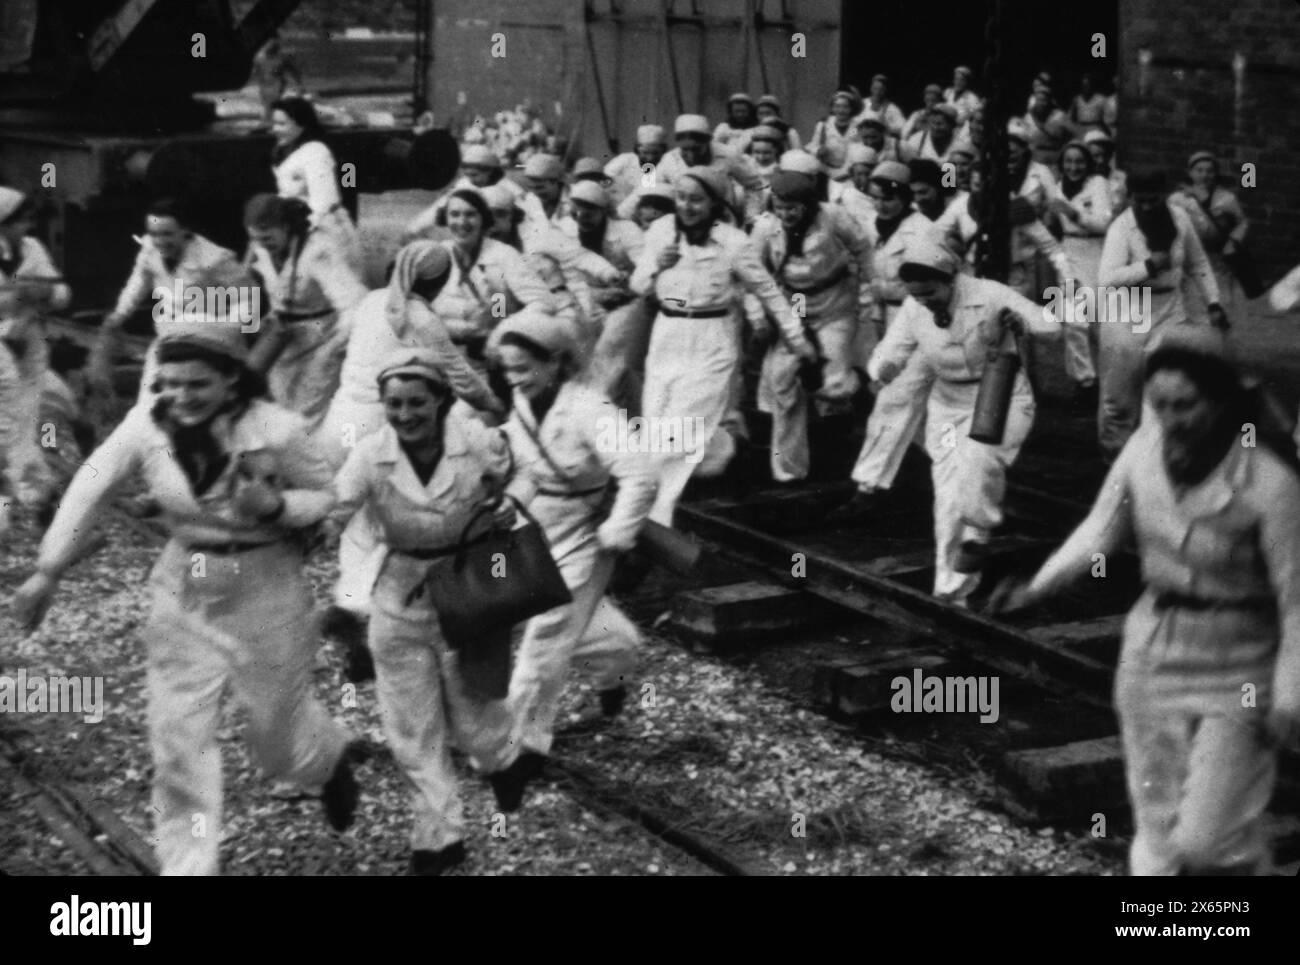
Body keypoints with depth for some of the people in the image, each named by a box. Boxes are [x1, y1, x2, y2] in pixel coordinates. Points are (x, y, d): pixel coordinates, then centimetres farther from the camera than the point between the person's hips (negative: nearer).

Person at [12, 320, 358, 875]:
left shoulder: (277, 431, -21)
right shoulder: (148, 424, -13)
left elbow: (325, 493, -6)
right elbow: (90, 489, -3)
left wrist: (275, 506, -26)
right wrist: (48, 572, -5)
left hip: (265, 594, -2)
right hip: (183, 595, 3)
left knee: (276, 737, 15)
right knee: (178, 746, 1)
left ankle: (330, 762, 52)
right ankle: (187, 865, 14)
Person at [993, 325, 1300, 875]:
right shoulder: (1145, 449, -10)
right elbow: (1101, 531, 4)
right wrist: (1038, 588, -9)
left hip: (1236, 672, -4)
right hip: (1152, 658, 5)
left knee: (1209, 840, -3)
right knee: (1159, 828, 13)